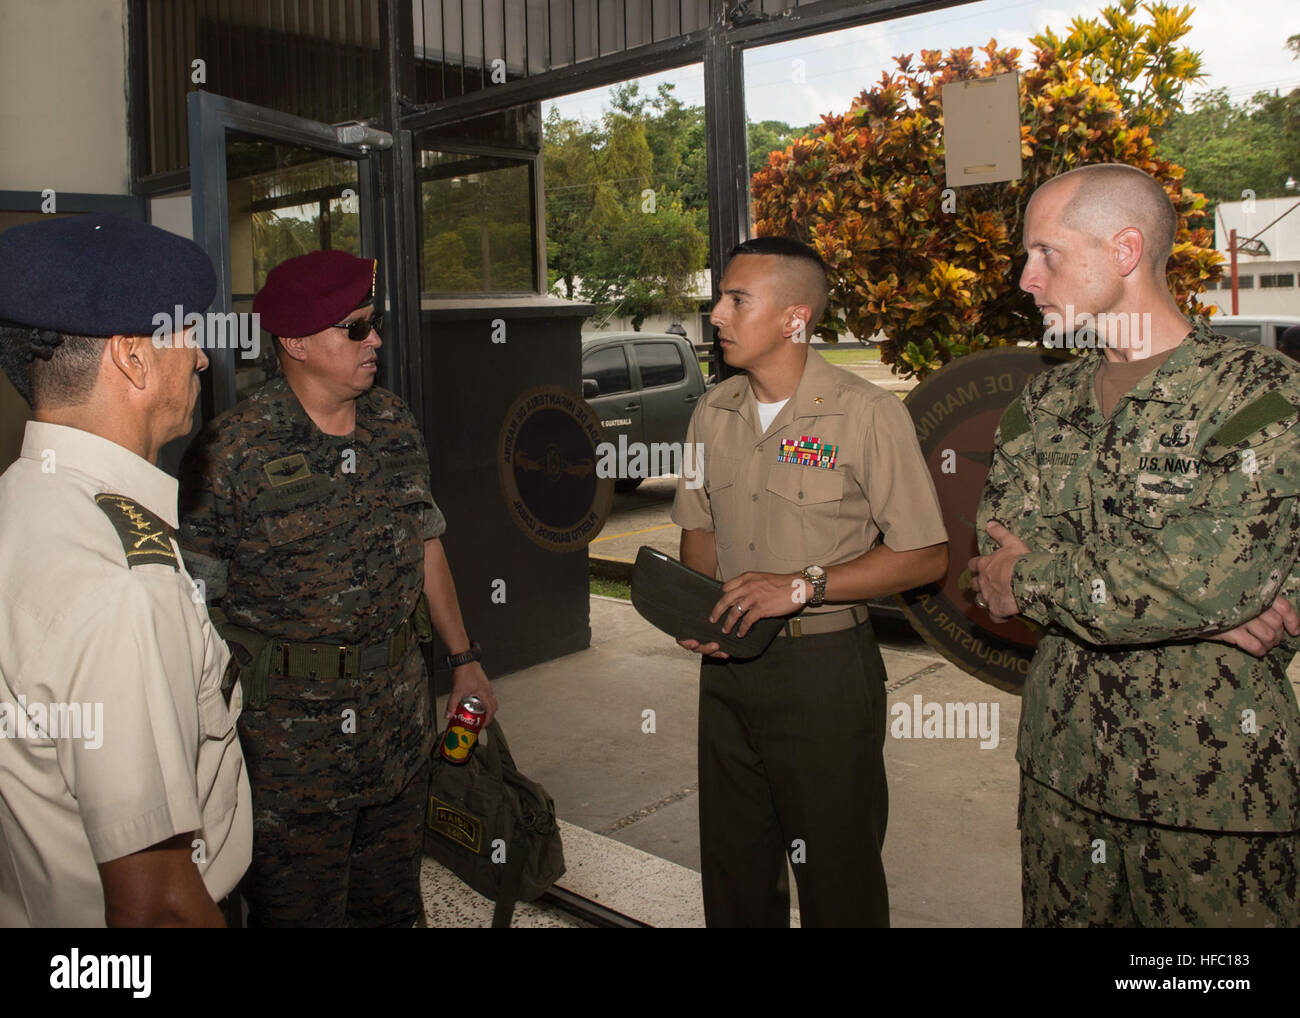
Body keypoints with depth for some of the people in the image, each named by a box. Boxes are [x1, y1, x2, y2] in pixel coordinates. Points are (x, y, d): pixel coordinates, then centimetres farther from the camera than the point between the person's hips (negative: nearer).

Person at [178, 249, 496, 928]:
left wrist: (464, 658, 15)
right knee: (298, 910, 10)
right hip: (288, 733, -5)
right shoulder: (231, 452, -14)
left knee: (392, 903, 19)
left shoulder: (394, 425, 4)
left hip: (399, 713, 5)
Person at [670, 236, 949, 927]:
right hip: (728, 661, 6)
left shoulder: (867, 414, -12)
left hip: (824, 668, -5)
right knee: (732, 866, 17)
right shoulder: (713, 413, 6)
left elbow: (925, 557, -11)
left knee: (838, 877, 8)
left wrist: (802, 586, -19)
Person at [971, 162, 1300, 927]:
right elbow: (1002, 543, -7)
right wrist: (1211, 607, -17)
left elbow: (1200, 574, -24)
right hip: (1064, 757, 5)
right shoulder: (1045, 402, 6)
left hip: (1213, 776, -5)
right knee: (1058, 915, 18)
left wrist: (1031, 580, -11)